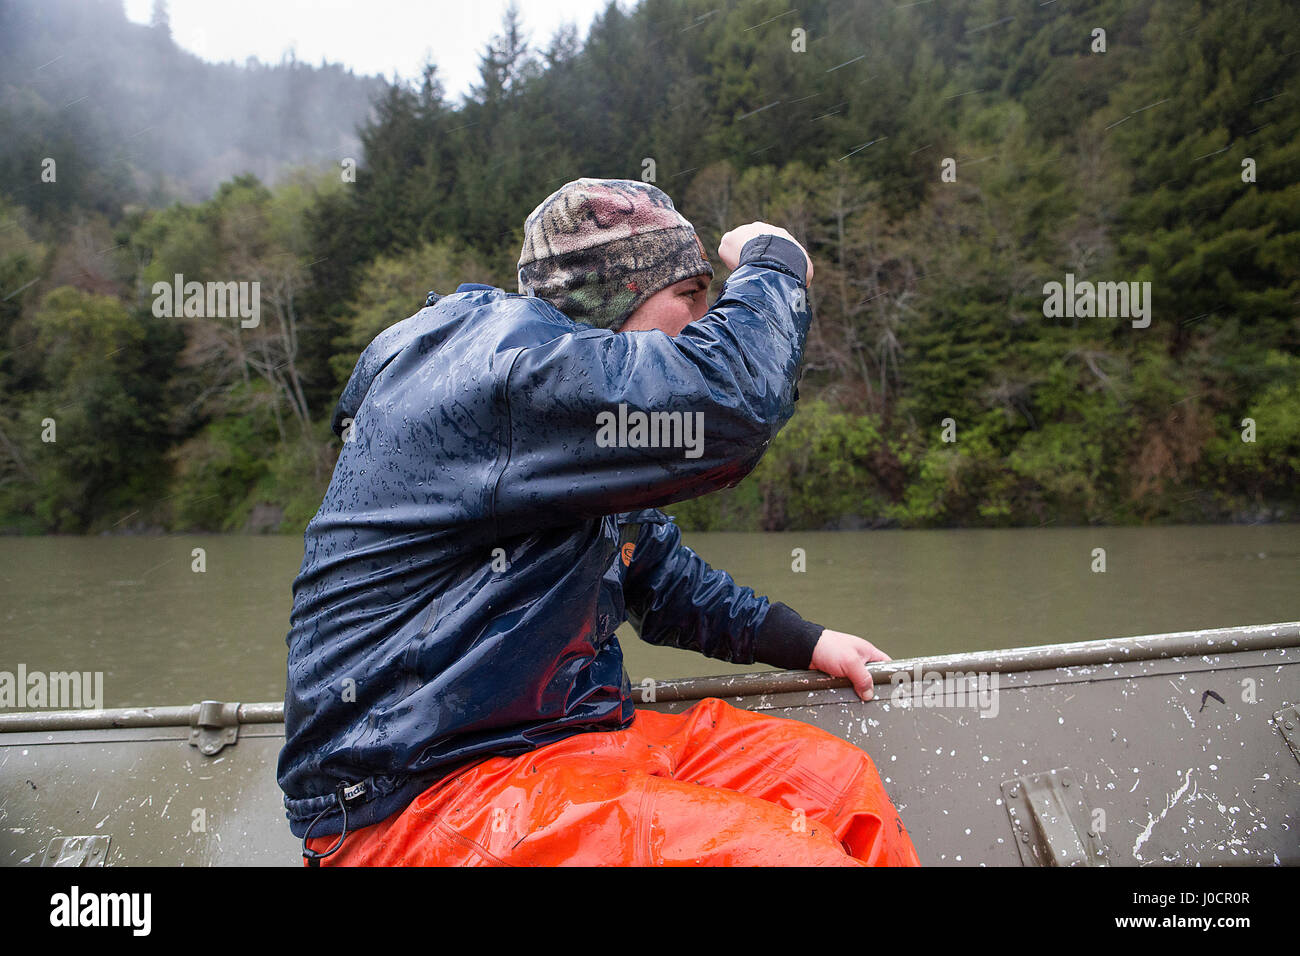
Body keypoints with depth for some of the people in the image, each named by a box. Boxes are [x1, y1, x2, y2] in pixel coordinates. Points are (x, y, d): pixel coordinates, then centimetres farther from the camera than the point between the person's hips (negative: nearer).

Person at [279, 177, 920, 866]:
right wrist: (771, 263, -9)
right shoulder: (498, 358, -17)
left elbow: (655, 570, 24)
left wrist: (804, 643, 20)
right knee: (793, 853, -21)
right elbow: (732, 401, -30)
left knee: (836, 778, 5)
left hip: (563, 733, 10)